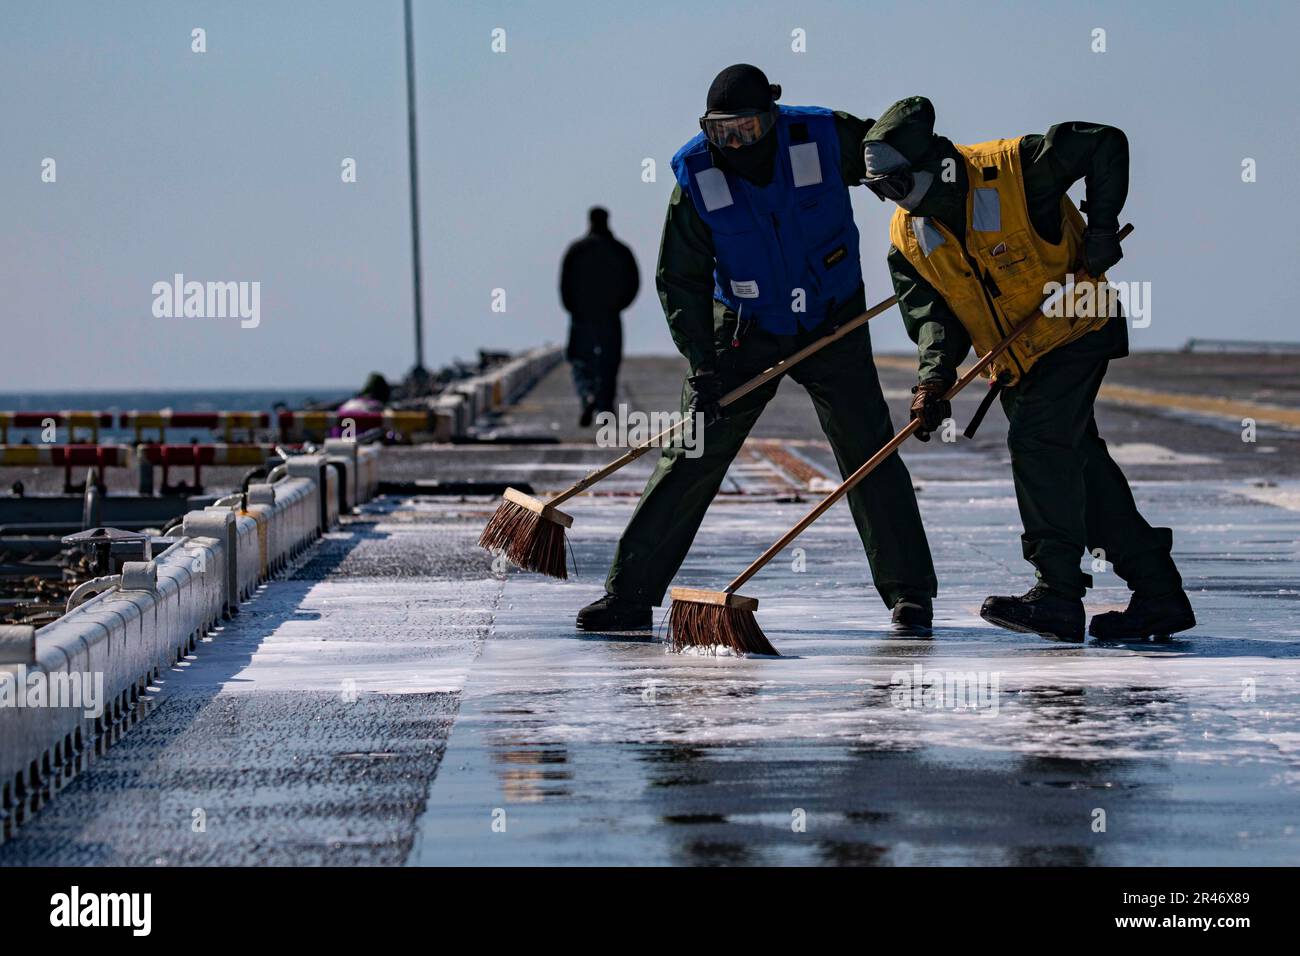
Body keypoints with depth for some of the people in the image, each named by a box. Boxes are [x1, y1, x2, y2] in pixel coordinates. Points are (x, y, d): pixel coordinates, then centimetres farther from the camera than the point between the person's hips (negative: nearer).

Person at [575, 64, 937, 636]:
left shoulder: (827, 140, -17)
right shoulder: (698, 177, -15)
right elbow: (681, 279, -8)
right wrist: (703, 365, -14)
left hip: (833, 329, 0)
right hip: (745, 332, 0)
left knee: (869, 455, -6)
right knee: (691, 458, -3)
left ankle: (908, 594, 5)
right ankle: (630, 593, 3)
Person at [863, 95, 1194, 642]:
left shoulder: (1014, 169, -22)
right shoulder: (908, 237, -6)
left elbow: (1107, 145, -13)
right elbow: (932, 312, -11)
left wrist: (1101, 227, -17)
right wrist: (934, 376, -28)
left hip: (1074, 328, -7)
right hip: (1012, 359, 7)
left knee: (1037, 439, -21)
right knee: (1077, 461, 9)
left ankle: (1057, 593, -20)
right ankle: (1158, 594, 17)